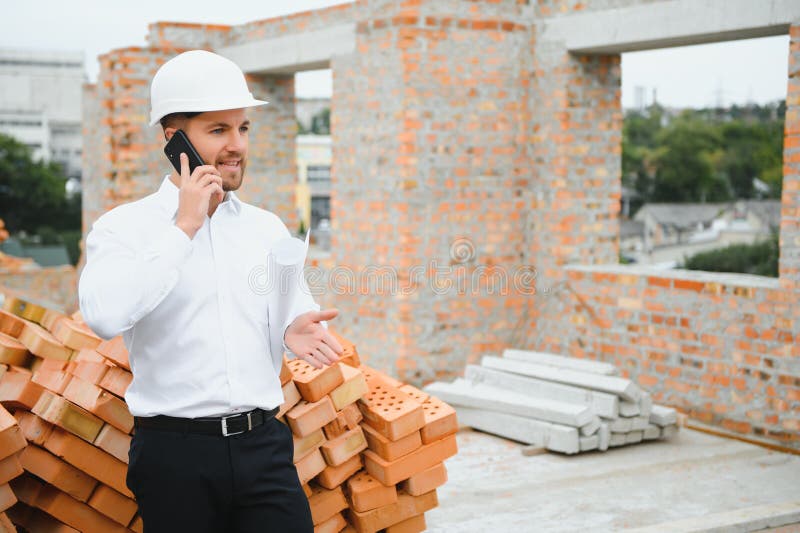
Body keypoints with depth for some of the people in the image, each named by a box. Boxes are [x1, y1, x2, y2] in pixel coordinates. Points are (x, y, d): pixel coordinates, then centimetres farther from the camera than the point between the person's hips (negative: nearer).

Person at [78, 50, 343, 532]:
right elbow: (104, 315, -21)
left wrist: (296, 330, -13)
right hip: (175, 453, -3)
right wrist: (183, 228, -15)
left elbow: (296, 309, 11)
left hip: (264, 444, 3)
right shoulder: (125, 227, -3)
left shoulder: (268, 228, 11)